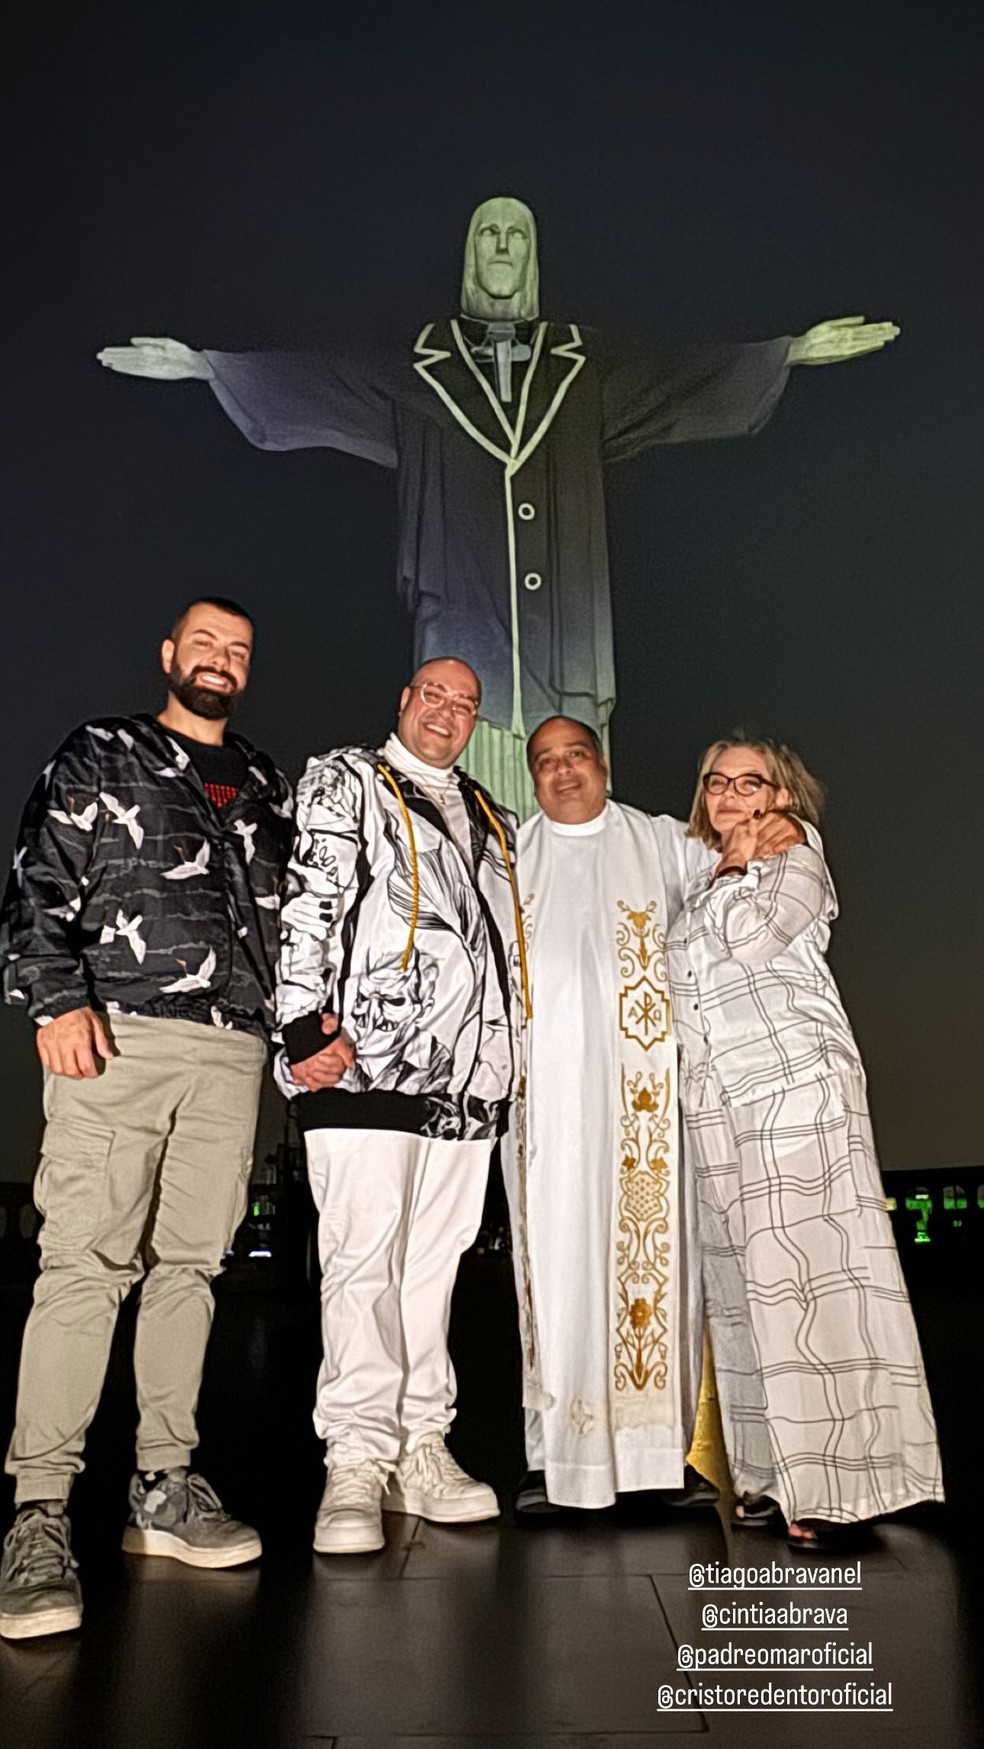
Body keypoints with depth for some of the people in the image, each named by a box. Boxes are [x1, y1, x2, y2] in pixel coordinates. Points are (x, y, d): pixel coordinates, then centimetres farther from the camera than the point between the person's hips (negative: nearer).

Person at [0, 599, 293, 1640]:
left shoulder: (266, 787, 22)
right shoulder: (100, 754, 11)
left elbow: (290, 912, 22)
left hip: (234, 1046, 4)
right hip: (117, 1034, -4)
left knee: (190, 1262, 6)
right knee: (86, 1262, -9)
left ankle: (164, 1487, 15)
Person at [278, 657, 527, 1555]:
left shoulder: (492, 818, 25)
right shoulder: (345, 780, 9)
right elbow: (309, 898, -4)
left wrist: (513, 1044, 19)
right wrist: (305, 1020, -15)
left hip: (470, 1068, 6)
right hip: (369, 1055, -5)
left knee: (434, 1258, 8)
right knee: (363, 1256, -7)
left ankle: (421, 1448, 17)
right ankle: (356, 1462, 0)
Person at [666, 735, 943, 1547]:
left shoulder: (797, 862, 7)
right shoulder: (699, 879, 24)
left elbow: (755, 937, -12)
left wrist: (741, 861, 1)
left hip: (797, 1084, -6)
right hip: (719, 1101, 7)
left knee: (806, 1269, -10)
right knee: (746, 1280, 5)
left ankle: (840, 1481, -5)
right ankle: (782, 1472, 13)